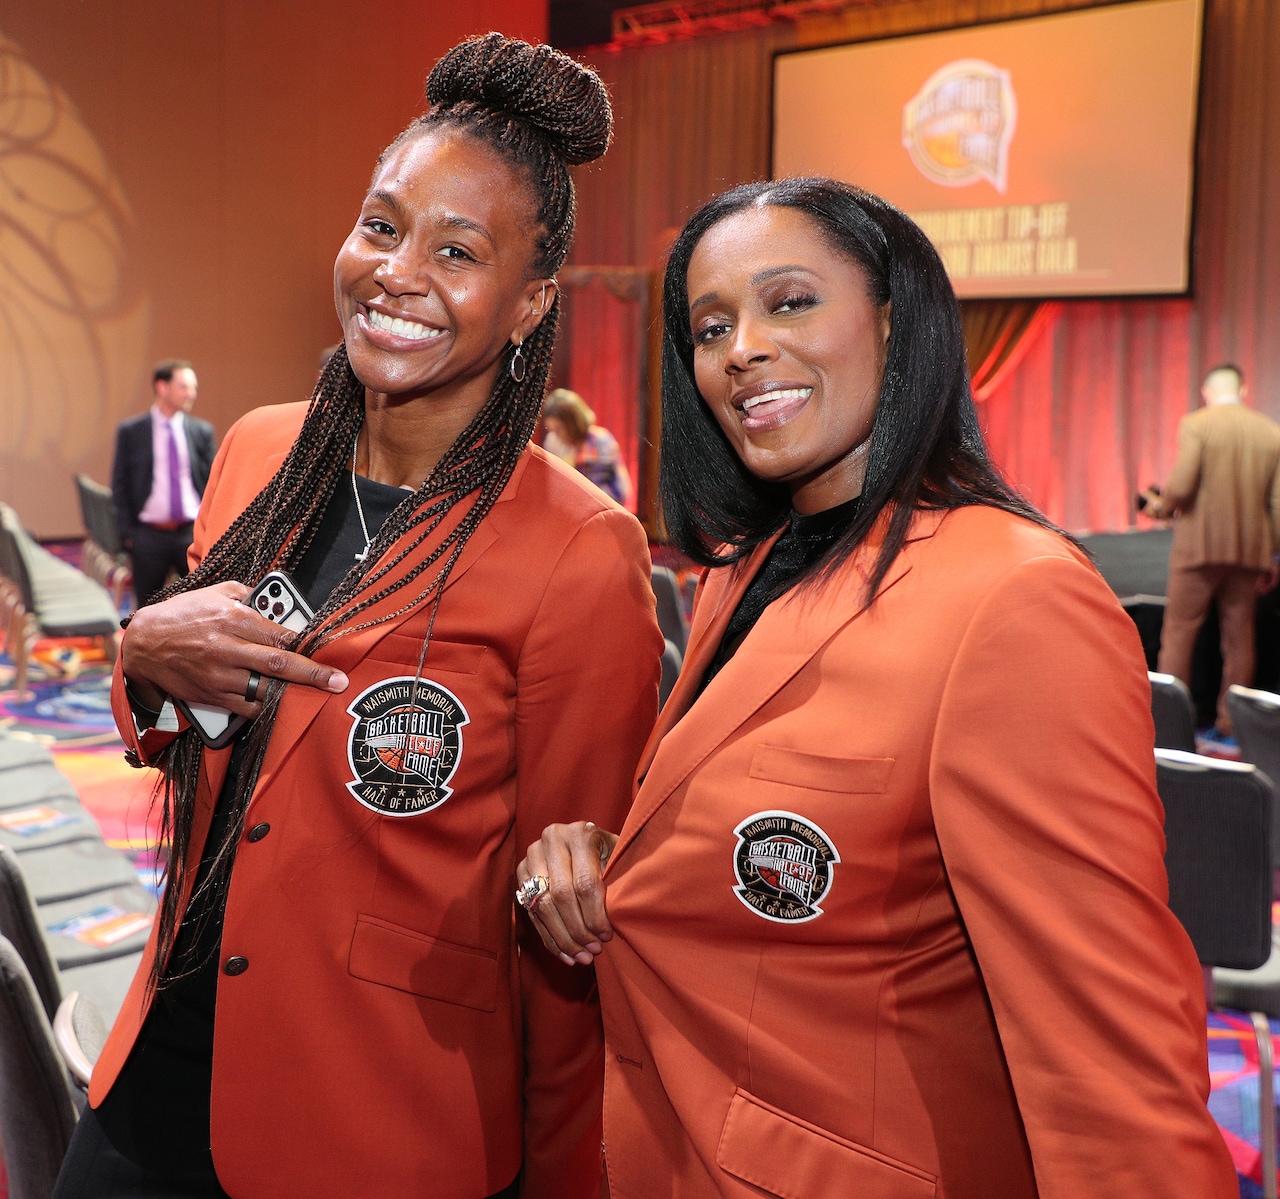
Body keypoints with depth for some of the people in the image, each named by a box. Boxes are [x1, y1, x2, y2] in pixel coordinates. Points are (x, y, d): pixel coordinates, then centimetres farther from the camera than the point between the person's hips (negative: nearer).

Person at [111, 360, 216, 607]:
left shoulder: (202, 431, 5)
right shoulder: (130, 432, 1)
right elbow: (120, 486, 3)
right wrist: (128, 532, -4)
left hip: (192, 533, 1)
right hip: (148, 535, -1)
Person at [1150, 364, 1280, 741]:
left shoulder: (1196, 424, -7)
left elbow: (1181, 487, -16)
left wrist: (1159, 507, 6)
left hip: (1200, 544, -4)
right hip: (1250, 550, 4)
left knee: (1179, 632, 3)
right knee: (1239, 636, 10)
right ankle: (1230, 726, 15)